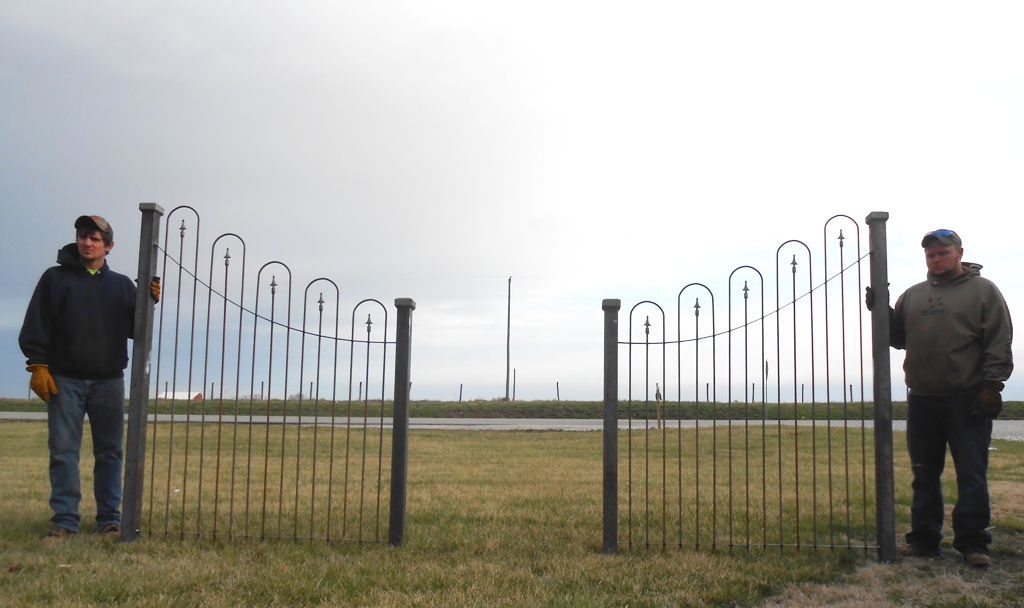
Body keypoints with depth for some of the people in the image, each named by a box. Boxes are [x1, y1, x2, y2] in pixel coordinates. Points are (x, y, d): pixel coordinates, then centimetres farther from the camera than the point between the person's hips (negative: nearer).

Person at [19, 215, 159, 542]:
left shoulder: (122, 284, 10)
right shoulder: (55, 278, 5)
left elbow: (135, 330, 5)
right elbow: (36, 325, 0)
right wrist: (38, 365, -10)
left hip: (109, 381, 2)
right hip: (65, 379, -2)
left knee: (111, 451, 5)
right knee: (63, 450, -1)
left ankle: (110, 519, 12)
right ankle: (64, 520, 5)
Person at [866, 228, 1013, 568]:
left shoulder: (983, 290, 2)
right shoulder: (912, 296, 16)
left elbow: (999, 343, -4)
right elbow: (897, 338, 17)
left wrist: (992, 386, -12)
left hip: (967, 400, -5)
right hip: (922, 400, 5)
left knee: (972, 474, -2)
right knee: (924, 475, 9)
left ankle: (972, 543, 6)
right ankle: (924, 540, 17)